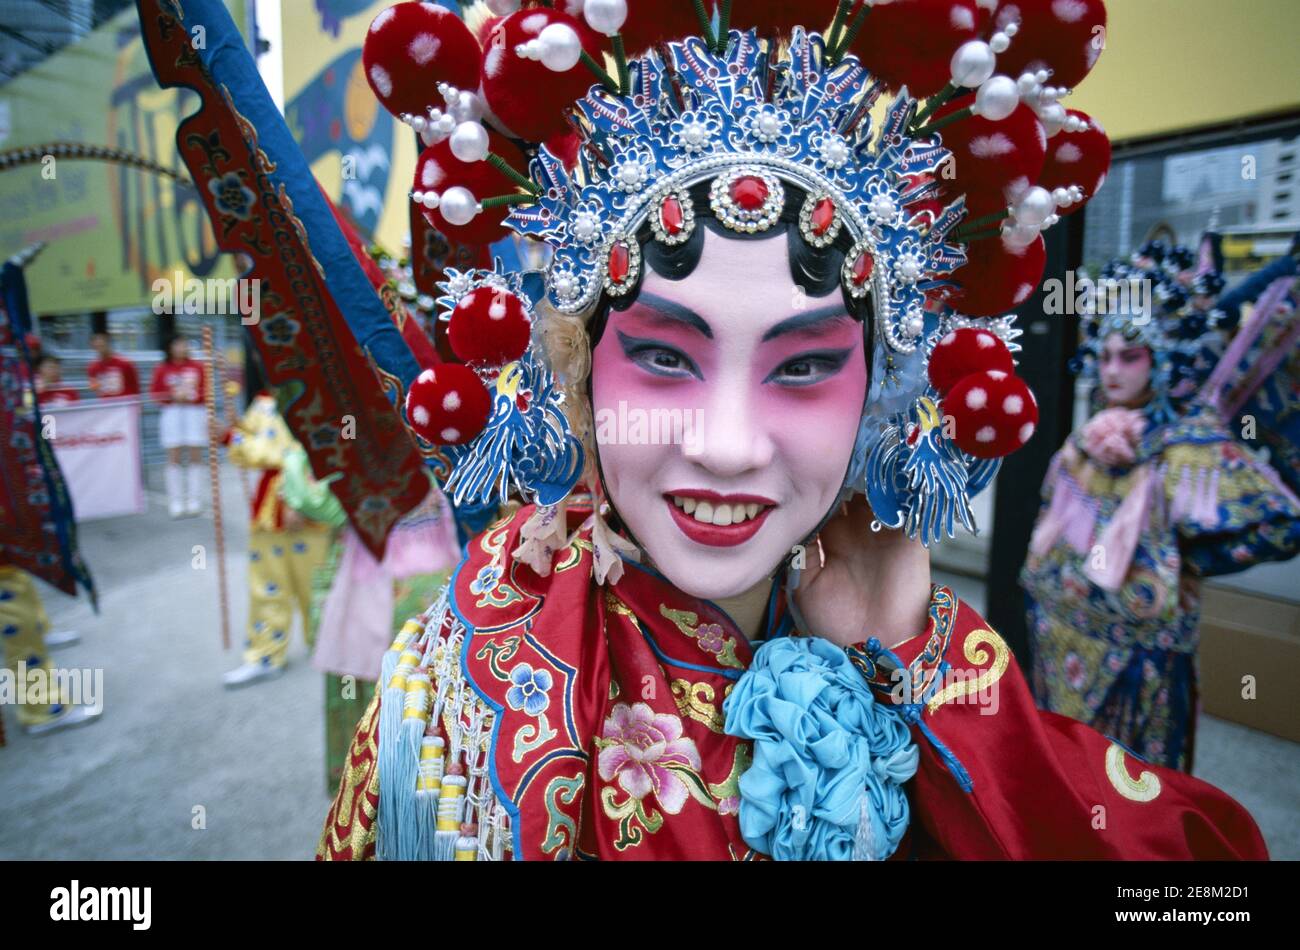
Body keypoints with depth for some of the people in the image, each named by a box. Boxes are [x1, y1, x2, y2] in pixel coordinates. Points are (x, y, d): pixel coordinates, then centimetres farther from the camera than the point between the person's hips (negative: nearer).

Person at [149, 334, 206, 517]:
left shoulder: (197, 367, 2)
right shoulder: (161, 369, 2)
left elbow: (206, 389, 7)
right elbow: (154, 392, 4)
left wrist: (195, 394, -12)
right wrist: (173, 396, -11)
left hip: (195, 411, 0)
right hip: (171, 413, 0)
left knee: (195, 456, 1)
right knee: (174, 457, 0)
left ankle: (194, 500, 9)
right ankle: (176, 501, 7)